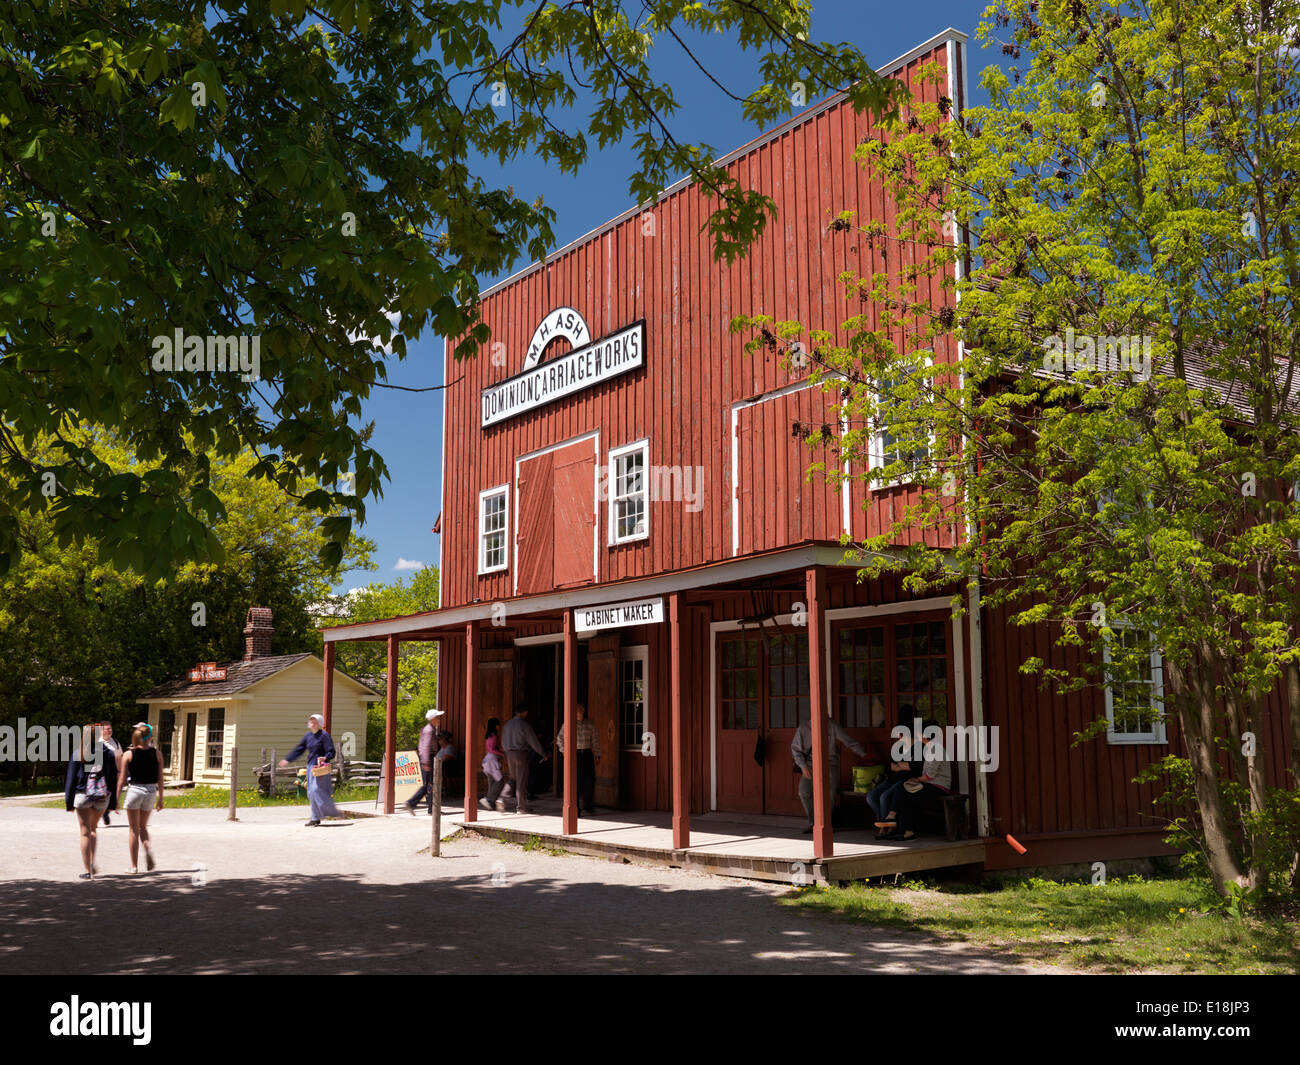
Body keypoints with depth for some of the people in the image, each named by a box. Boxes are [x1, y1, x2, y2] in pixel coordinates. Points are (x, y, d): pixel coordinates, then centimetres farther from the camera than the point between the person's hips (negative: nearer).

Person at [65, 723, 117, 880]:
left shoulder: (77, 754, -3)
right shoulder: (107, 753, 1)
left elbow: (71, 778, -2)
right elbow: (113, 778, 2)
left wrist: (69, 802, 3)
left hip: (82, 794, -2)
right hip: (102, 796, 2)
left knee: (85, 832, 3)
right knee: (93, 828, 23)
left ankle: (87, 871, 2)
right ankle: (92, 863, 14)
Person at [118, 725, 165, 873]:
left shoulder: (128, 754, -4)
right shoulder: (157, 753, -1)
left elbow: (122, 779, -4)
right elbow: (160, 778, 1)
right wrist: (160, 798, 10)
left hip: (134, 790, -2)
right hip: (151, 791, 2)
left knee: (134, 829, 7)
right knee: (143, 827, 20)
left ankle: (134, 866, 10)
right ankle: (148, 848, -9)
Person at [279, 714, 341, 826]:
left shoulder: (324, 735, -8)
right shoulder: (308, 736, 12)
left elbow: (331, 752, -12)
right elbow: (299, 749, 19)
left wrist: (325, 758, -31)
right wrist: (287, 759, 17)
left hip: (321, 767, -7)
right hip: (311, 766, 7)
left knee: (317, 790, -16)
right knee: (311, 793, 6)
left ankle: (334, 811, -6)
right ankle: (316, 818, 11)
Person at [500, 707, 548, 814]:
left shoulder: (507, 724, 10)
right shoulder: (524, 725, -10)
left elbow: (503, 742, 16)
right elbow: (533, 741, -8)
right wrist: (543, 753, 1)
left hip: (509, 753, 6)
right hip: (521, 753, -6)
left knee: (514, 780, 14)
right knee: (521, 781, -2)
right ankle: (521, 808, -1)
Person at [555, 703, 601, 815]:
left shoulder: (590, 725, 10)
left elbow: (595, 741, 13)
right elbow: (559, 739, 8)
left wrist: (597, 755, 8)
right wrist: (564, 751, -1)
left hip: (587, 754, 2)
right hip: (574, 754, -2)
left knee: (589, 780, -5)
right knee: (576, 782, -2)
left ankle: (589, 806, 6)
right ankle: (576, 808, 6)